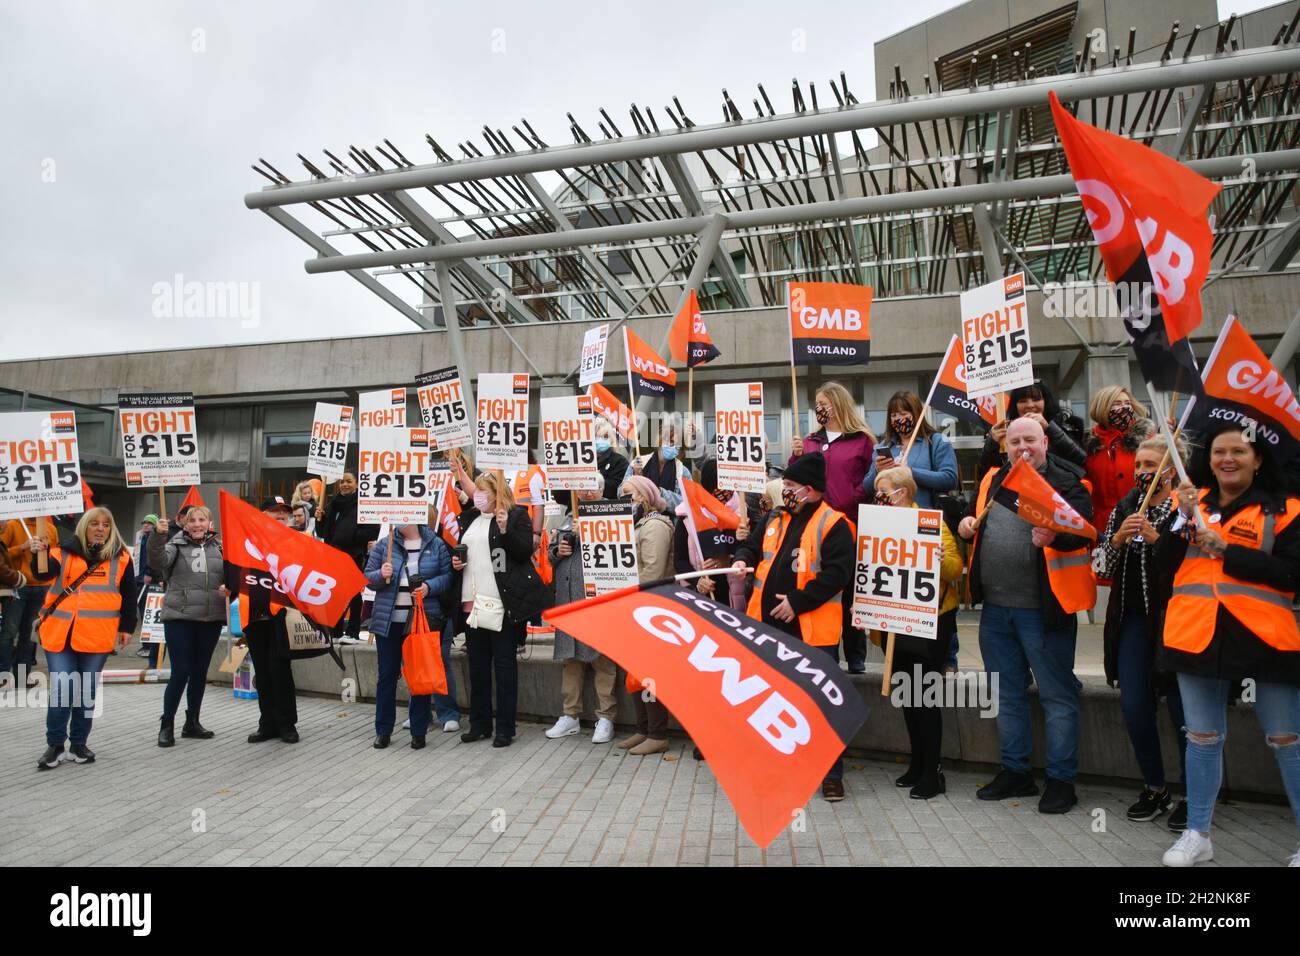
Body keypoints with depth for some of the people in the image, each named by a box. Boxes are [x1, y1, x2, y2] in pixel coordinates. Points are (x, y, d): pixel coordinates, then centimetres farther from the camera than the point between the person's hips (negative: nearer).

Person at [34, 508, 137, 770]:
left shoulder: (120, 557, 6)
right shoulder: (64, 552, 6)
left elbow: (129, 595, 10)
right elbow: (44, 573, -11)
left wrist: (127, 627, 8)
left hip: (96, 636, 1)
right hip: (60, 633, -1)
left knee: (87, 691, 9)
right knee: (61, 689, -4)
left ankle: (79, 744, 21)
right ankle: (55, 745, 11)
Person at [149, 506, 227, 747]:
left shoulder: (220, 547, 8)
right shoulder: (177, 544, 1)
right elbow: (158, 561, -17)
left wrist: (228, 587, -11)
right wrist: (158, 535, -33)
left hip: (211, 619, 3)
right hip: (179, 617, -3)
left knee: (200, 671, 12)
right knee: (180, 671, -5)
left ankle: (192, 722, 25)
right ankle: (166, 725, 11)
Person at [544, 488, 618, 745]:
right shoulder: (567, 520, 19)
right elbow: (551, 555, 23)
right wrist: (558, 552, 2)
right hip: (568, 598, 6)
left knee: (601, 656, -2)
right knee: (571, 657, 12)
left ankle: (605, 718, 9)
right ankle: (570, 716, 22)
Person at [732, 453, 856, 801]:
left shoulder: (834, 524, -10)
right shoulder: (775, 519, 12)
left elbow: (837, 573, -17)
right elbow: (752, 544, 24)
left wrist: (798, 602, -20)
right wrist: (743, 559, 0)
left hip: (811, 629, -6)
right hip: (768, 624, 7)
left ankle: (832, 773, 15)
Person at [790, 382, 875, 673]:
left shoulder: (862, 441, 2)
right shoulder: (810, 441, 15)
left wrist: (855, 499, -14)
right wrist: (796, 456, -1)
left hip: (850, 526, -4)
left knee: (852, 594, 5)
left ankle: (856, 661, 14)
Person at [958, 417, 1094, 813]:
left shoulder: (1066, 482, -6)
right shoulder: (992, 480, 12)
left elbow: (1082, 530, -18)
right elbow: (973, 515, 24)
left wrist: (1054, 536, -38)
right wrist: (966, 524, 2)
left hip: (1043, 608, -6)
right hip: (995, 606, 6)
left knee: (1058, 695, 3)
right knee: (1007, 692, 16)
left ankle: (1061, 779, 16)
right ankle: (1015, 770, 29)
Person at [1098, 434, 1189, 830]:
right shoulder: (1125, 507, 10)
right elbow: (1104, 568, 6)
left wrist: (1156, 540, -21)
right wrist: (1119, 538, -10)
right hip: (1134, 618, 5)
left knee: (1183, 709, 2)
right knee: (1134, 707, 5)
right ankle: (1155, 788, 23)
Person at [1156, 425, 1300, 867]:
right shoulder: (1192, 502, 12)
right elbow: (1165, 565, 5)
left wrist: (1226, 551, -13)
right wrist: (1183, 519, -8)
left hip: (1264, 636, -3)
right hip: (1198, 636, 3)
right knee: (1203, 739, 10)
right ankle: (1197, 834, 21)